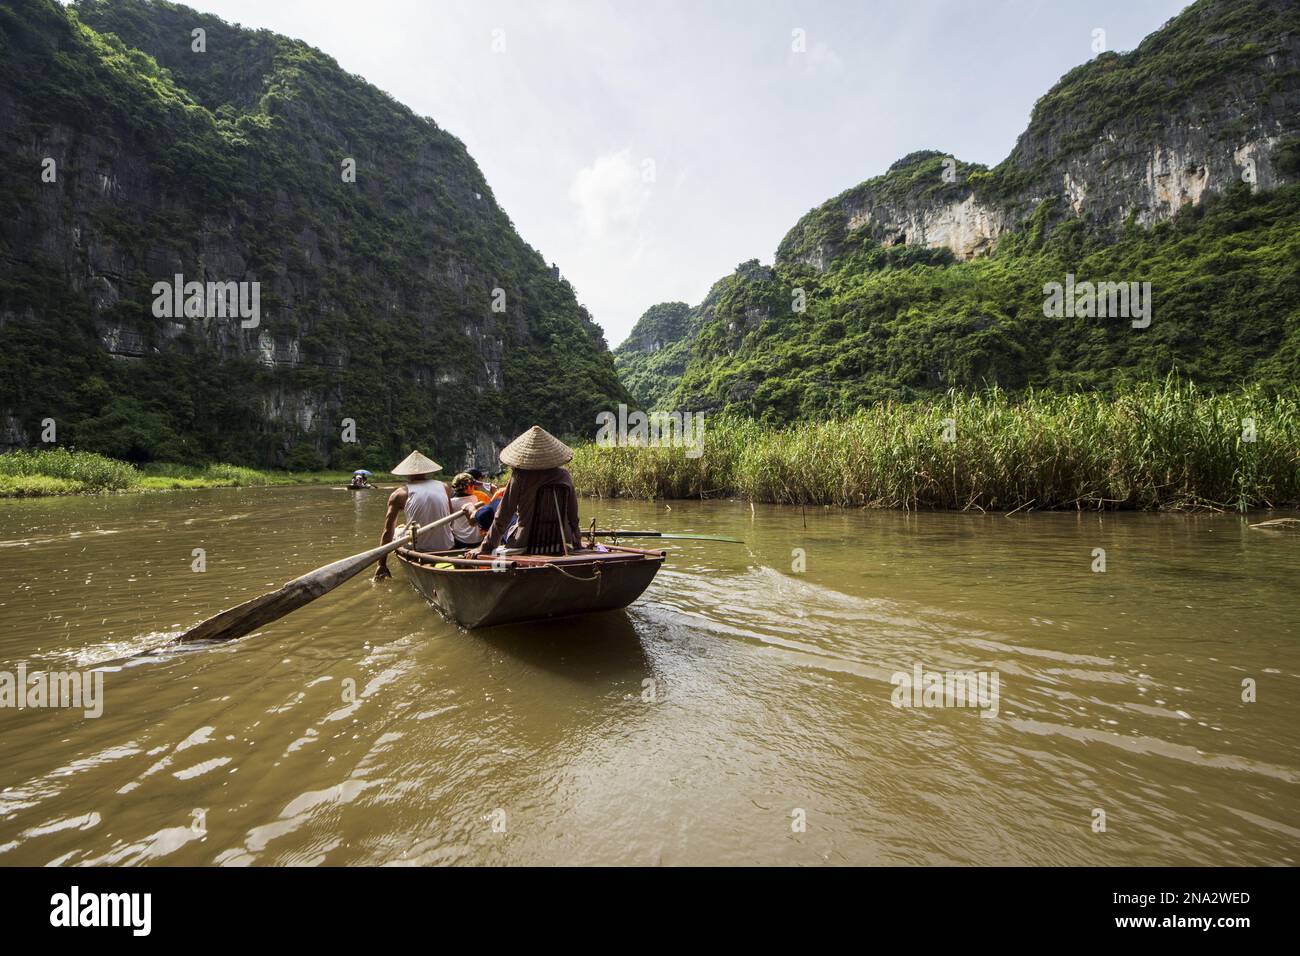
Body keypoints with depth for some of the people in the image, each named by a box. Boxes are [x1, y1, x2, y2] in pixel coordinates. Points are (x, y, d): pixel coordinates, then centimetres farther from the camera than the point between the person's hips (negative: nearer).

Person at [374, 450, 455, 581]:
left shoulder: (399, 494, -2)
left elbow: (388, 531, -2)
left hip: (417, 551, -1)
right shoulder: (444, 487, 4)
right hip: (447, 547, 2)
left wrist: (382, 564, 4)